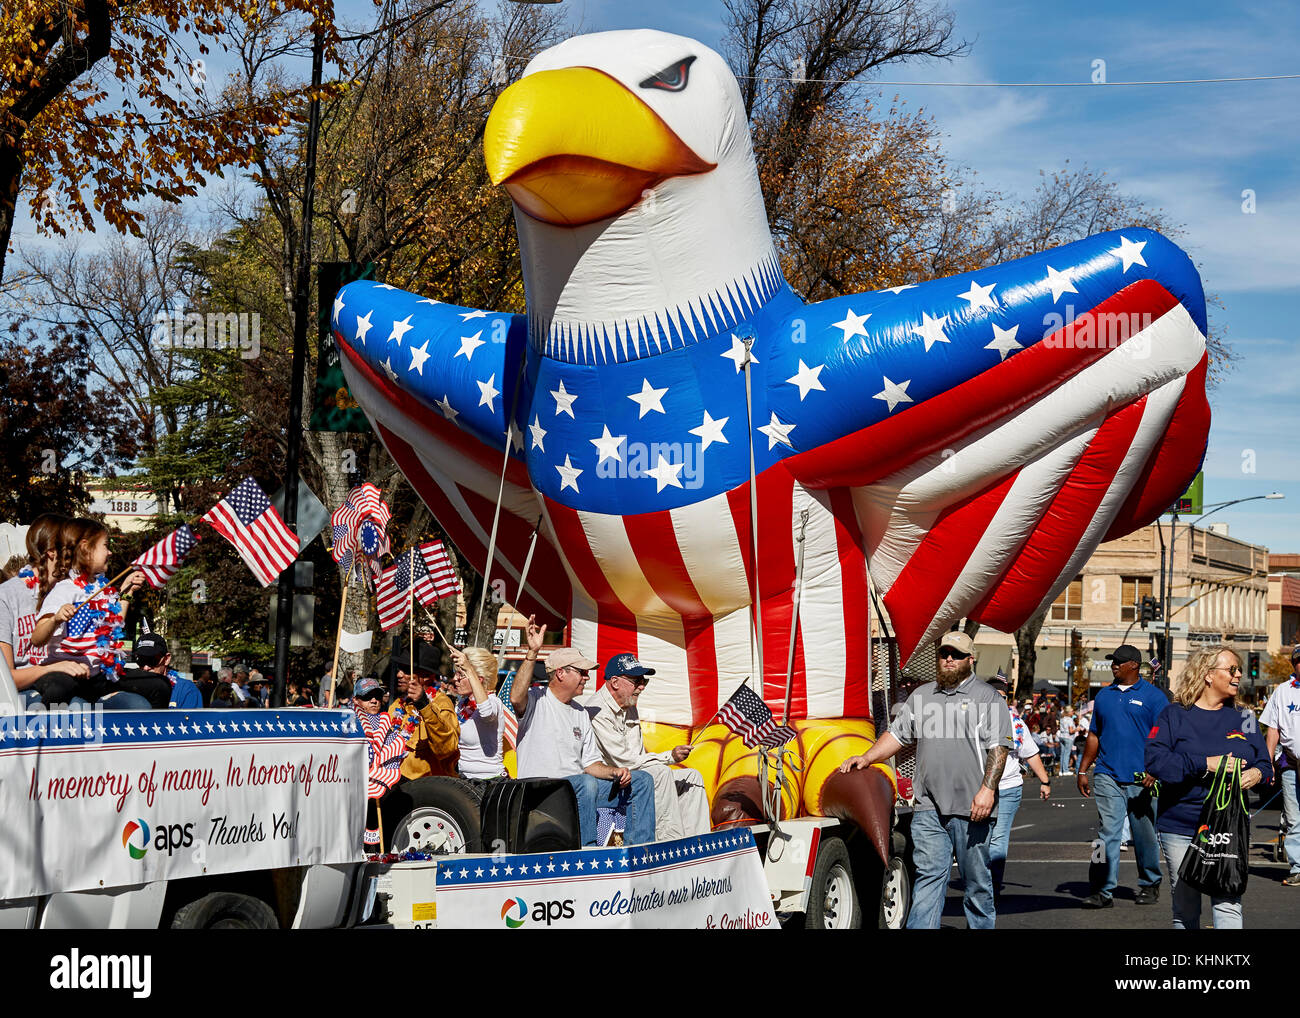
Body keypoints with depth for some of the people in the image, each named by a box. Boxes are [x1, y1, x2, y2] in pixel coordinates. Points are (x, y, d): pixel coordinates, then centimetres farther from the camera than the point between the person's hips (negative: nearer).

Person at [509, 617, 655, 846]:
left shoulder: (581, 714, 20)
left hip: (578, 787, 8)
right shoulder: (536, 700, -3)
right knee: (586, 783, -38)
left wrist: (614, 772, -2)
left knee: (641, 780, 0)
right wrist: (532, 652, -35)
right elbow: (517, 698, -30)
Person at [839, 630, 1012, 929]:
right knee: (928, 876, -3)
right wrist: (866, 758, 9)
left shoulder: (987, 697, 3)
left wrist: (988, 789, -16)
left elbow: (999, 747, -5)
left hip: (972, 808, -3)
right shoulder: (922, 695, 18)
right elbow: (898, 734, 23)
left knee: (976, 879, 5)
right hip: (928, 807, 3)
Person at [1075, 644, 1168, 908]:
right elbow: (1094, 735, 19)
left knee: (1145, 835, 7)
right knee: (1107, 833, -6)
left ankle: (1149, 885, 24)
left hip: (1141, 779, -3)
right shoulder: (1104, 696, 14)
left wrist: (1154, 771, -14)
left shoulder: (1154, 697, 1)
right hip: (1108, 776, 3)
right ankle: (1105, 891, -8)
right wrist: (1083, 770, 15)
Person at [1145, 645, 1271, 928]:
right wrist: (1204, 765, -18)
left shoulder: (1242, 719, 12)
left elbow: (1264, 764, 15)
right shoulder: (1175, 715, 1)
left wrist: (1257, 774, -10)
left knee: (1228, 906, -11)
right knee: (1185, 911, 8)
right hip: (1180, 830, -1)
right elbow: (1155, 760, -12)